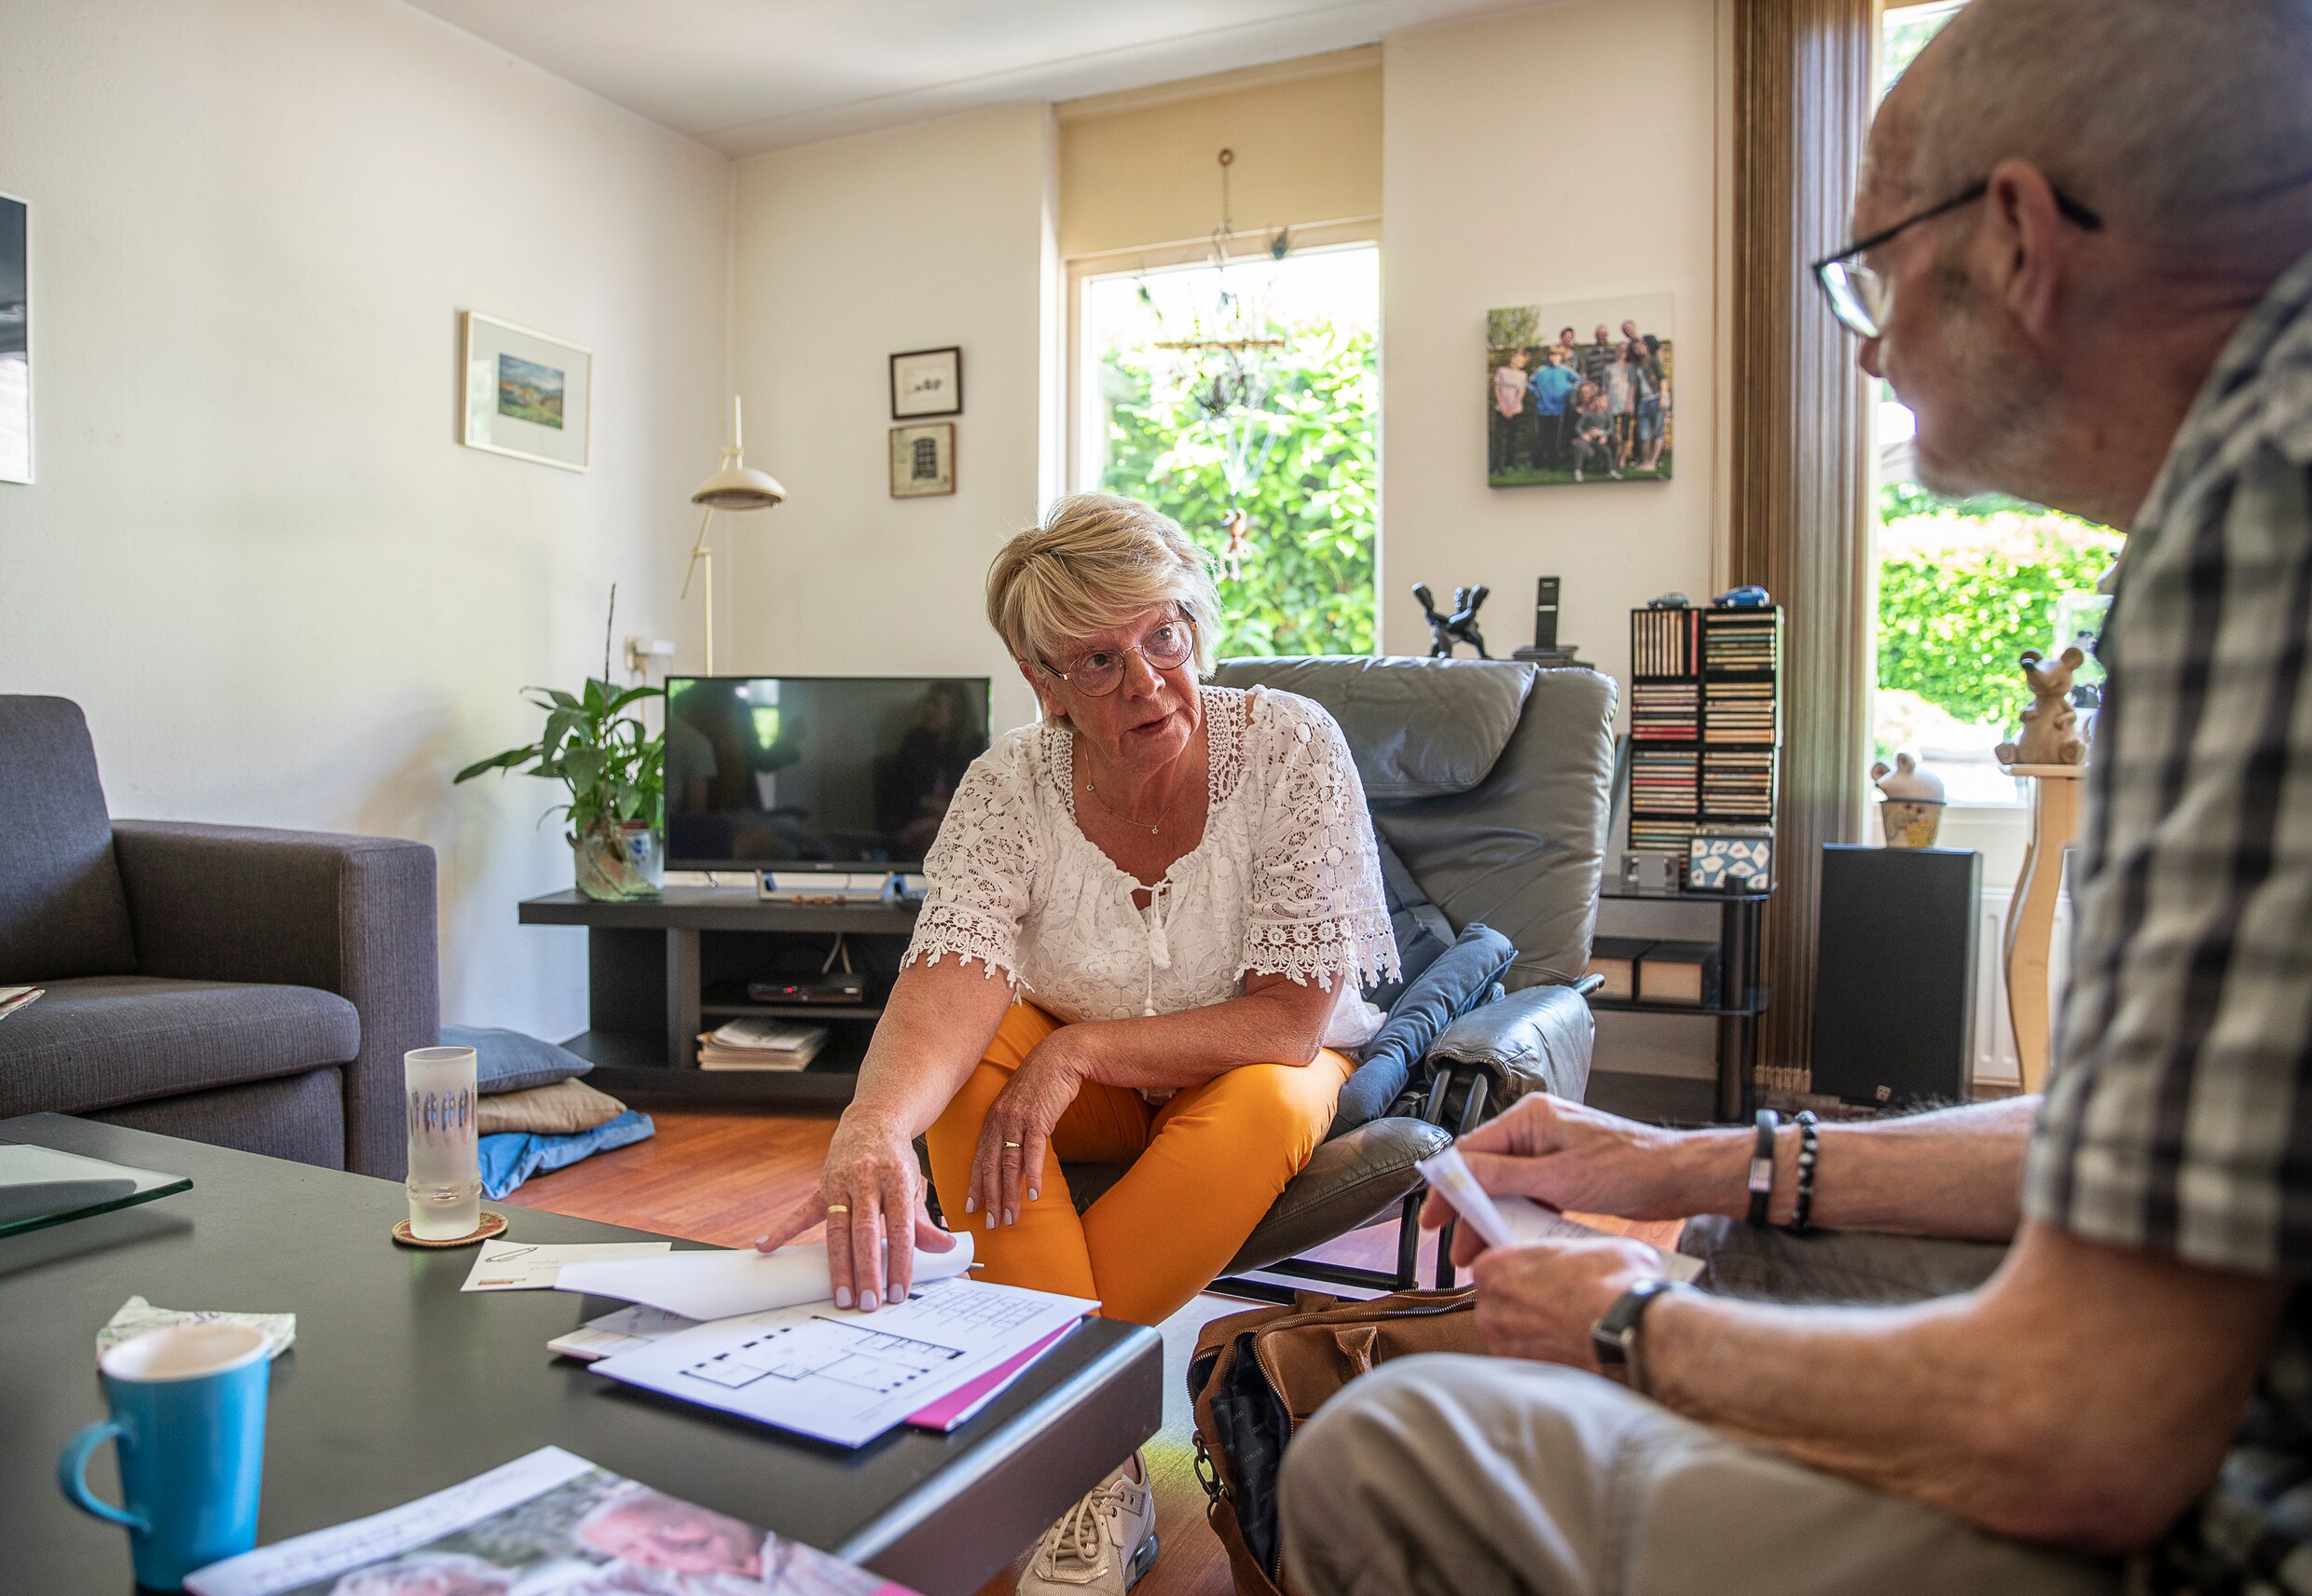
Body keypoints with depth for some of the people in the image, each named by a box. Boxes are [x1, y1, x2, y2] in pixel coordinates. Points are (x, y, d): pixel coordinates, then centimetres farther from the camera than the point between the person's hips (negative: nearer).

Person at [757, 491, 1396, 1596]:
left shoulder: (1290, 748, -23)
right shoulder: (1008, 788, -18)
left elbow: (1289, 1022, -24)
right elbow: (948, 987, -34)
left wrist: (1076, 1052, -31)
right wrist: (869, 1132, -55)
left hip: (1260, 1073, -2)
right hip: (1086, 1093, 2)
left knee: (1260, 1110, -35)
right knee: (960, 1062, -27)